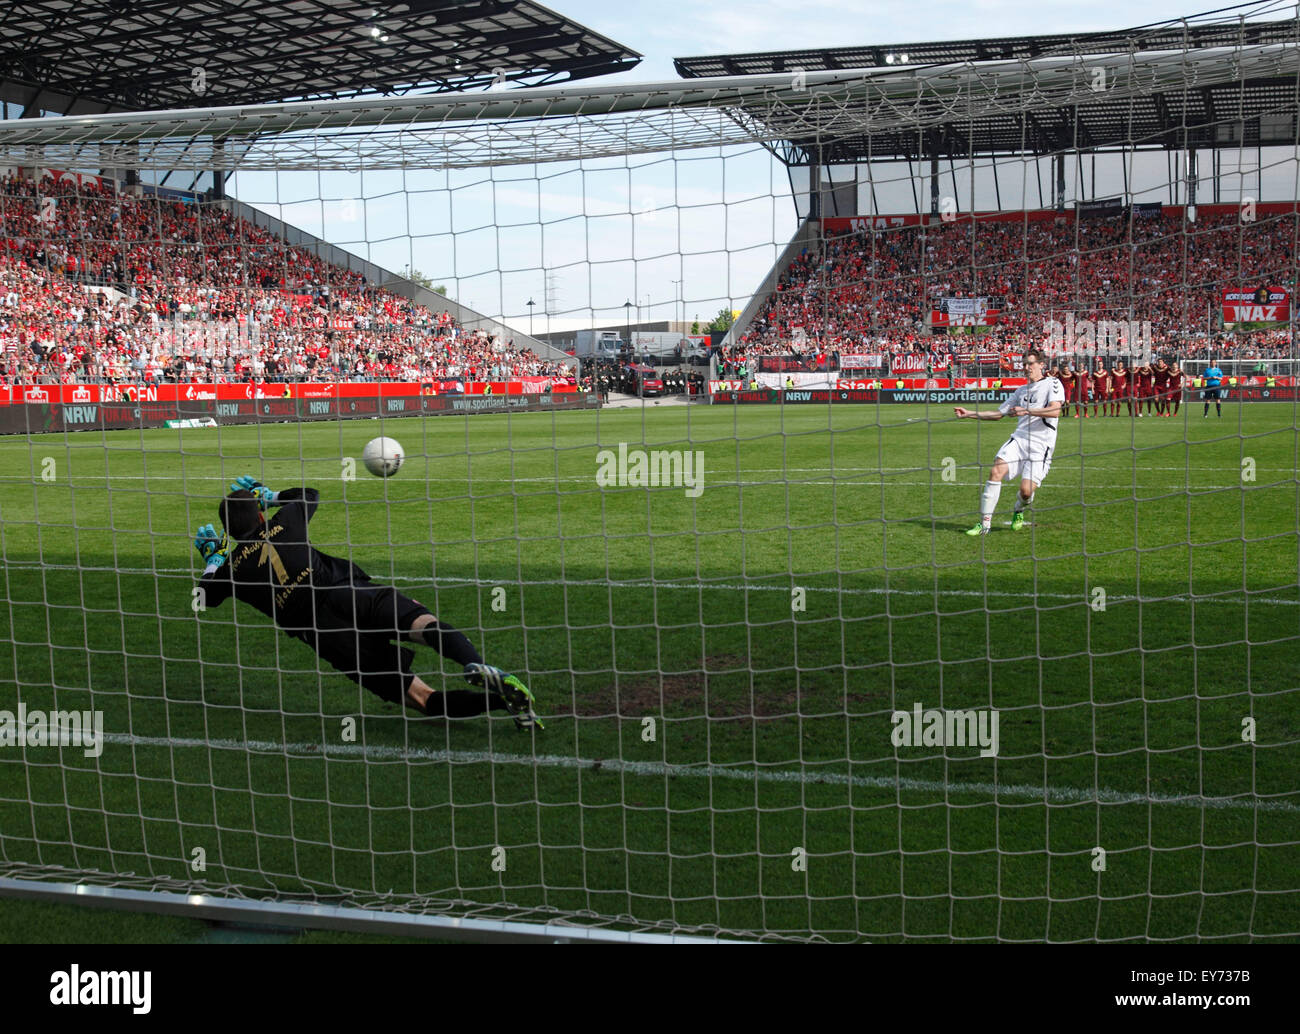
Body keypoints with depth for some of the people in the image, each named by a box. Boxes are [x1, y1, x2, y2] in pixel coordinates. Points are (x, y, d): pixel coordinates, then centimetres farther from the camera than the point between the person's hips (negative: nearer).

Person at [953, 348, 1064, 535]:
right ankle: (985, 523, -15)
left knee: (1026, 490, -16)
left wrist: (1026, 411, -20)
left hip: (1041, 445, -5)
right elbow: (998, 413, 27)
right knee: (996, 470, -20)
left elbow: (1055, 410, -14)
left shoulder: (1052, 383, 3)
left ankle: (1019, 512, 23)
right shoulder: (1021, 390, 22)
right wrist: (969, 413, 19)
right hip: (1019, 438, 5)